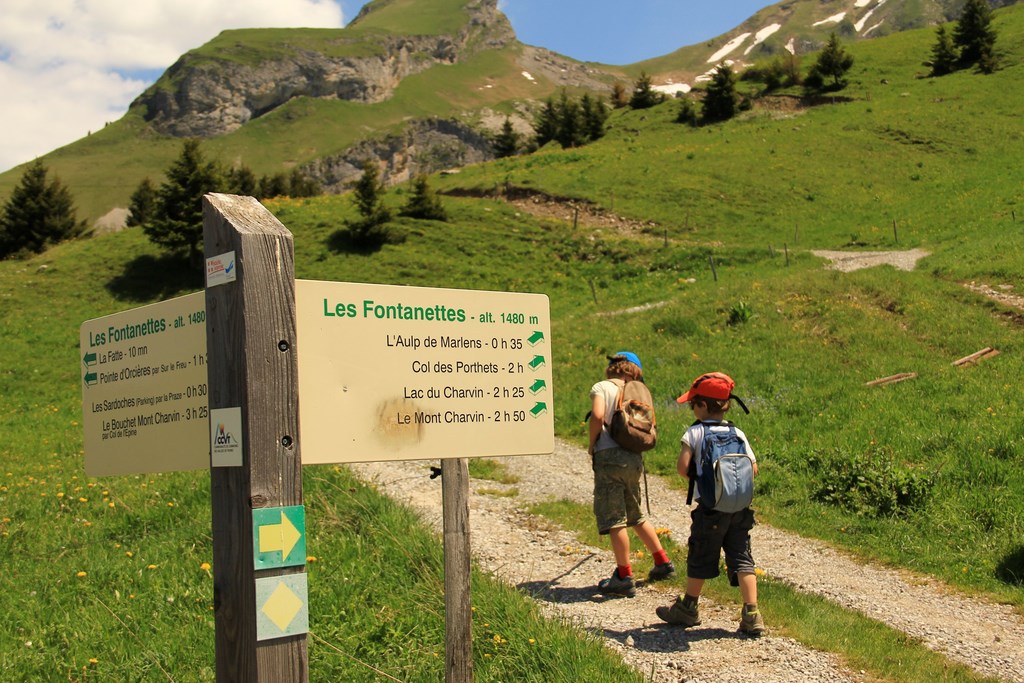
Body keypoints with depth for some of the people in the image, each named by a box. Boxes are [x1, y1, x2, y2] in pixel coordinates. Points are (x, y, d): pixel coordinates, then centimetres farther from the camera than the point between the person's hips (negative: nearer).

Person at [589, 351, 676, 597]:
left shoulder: (602, 387, 1)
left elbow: (598, 416, -16)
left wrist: (592, 444, -3)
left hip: (609, 455, -6)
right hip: (634, 458, 6)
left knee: (614, 519, -1)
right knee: (635, 516, 22)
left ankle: (625, 577, 1)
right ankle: (663, 562, 29)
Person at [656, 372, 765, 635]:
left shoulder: (695, 432, -6)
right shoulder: (738, 434, 5)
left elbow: (682, 467, -12)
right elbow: (753, 468, 3)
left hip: (710, 507, -3)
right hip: (740, 506, 3)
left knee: (700, 558, 9)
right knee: (741, 558, 5)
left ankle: (688, 608, 24)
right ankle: (751, 615, -2)